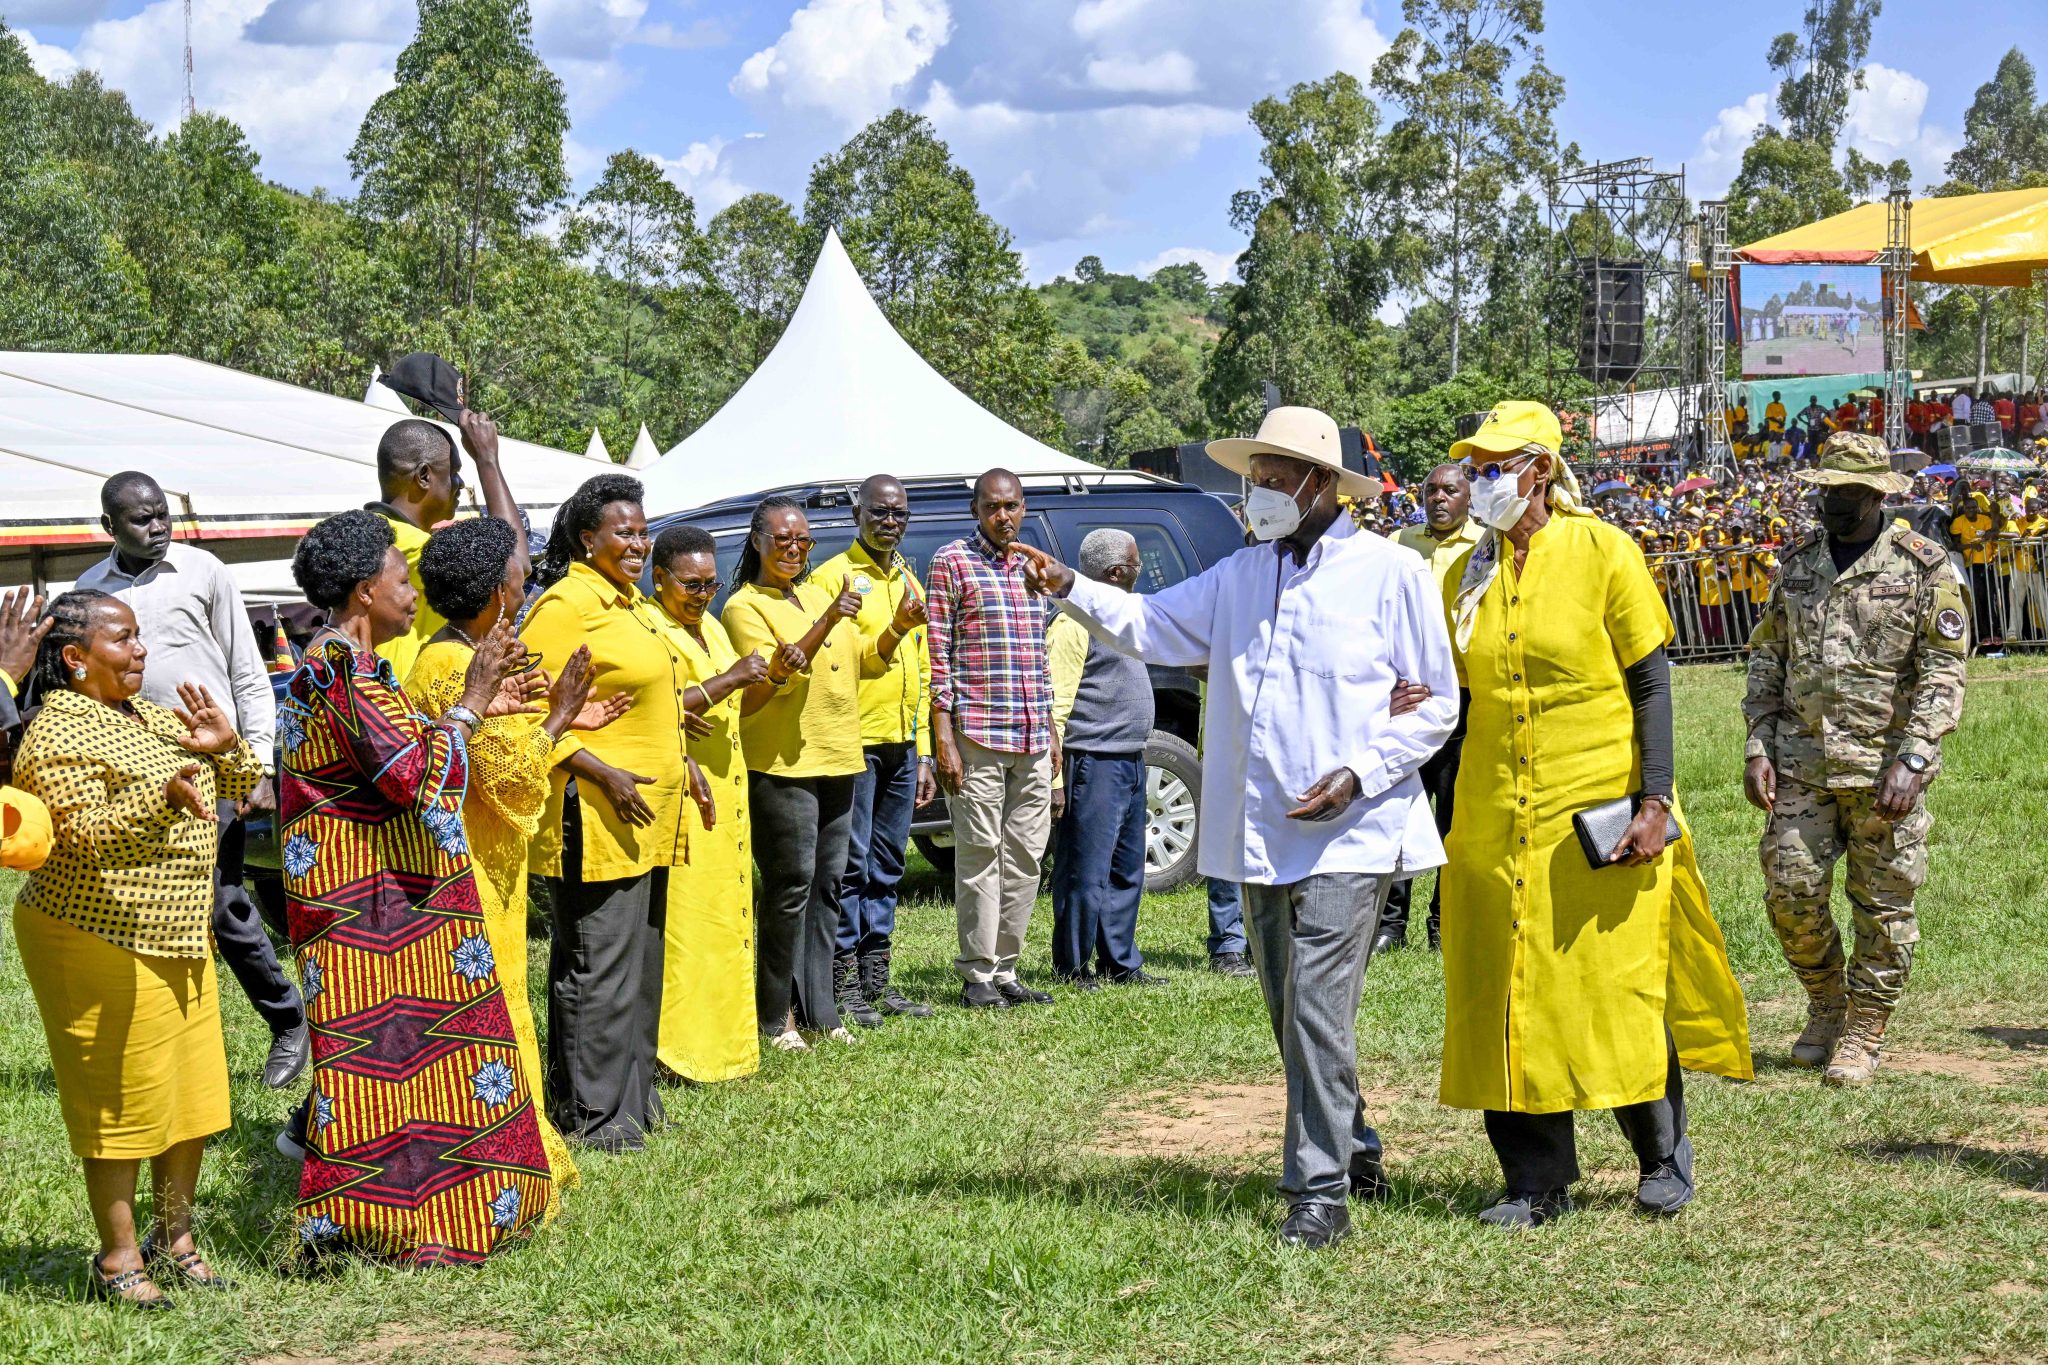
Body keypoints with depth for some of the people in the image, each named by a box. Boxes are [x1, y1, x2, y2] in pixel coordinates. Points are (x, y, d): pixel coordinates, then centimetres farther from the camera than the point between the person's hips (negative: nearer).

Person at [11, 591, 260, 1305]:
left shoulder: (153, 715, 12)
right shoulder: (57, 736, -13)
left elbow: (239, 785, 16)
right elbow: (86, 836, -23)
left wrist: (226, 746, -4)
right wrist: (161, 797, -34)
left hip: (180, 939, 9)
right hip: (103, 945, -9)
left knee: (196, 1092, 13)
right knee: (119, 1100, -1)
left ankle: (174, 1239, 27)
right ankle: (118, 1258, 11)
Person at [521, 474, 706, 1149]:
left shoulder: (632, 604, 18)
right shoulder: (565, 605, -12)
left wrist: (682, 764, 20)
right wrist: (605, 775, -23)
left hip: (649, 818, 10)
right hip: (595, 818, -10)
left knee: (641, 960, 14)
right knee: (597, 966, -6)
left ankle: (632, 1099, 23)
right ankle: (590, 1113, 0)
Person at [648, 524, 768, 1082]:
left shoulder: (711, 627, 18)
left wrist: (769, 678, 6)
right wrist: (727, 680, -24)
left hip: (725, 785, 9)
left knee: (727, 915, 10)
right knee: (684, 918, -10)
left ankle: (725, 1040, 16)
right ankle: (681, 1046, -7)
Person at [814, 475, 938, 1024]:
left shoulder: (908, 581, 19)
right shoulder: (835, 576, -4)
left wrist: (922, 752, 18)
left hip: (901, 745, 7)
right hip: (854, 741, -7)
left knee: (886, 865, 10)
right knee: (851, 863, -5)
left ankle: (876, 979, 16)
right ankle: (843, 983, -1)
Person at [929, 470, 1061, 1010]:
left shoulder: (1031, 566, 16)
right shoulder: (952, 561, -3)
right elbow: (937, 656, -7)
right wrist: (943, 738, -13)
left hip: (1033, 741, 6)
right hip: (977, 734, -6)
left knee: (1025, 857, 7)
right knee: (980, 857, -3)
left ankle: (1005, 970, 15)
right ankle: (977, 976, 3)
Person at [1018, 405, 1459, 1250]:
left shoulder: (1390, 573, -3)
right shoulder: (1241, 576, 14)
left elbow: (1435, 705, -1)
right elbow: (1152, 625, 9)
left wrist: (1359, 775, -13)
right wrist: (1071, 589, -8)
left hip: (1349, 833, -6)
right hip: (1260, 835, 6)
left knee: (1318, 1011, -13)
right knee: (1291, 1015, 13)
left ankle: (1320, 1192, -8)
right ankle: (1355, 1153, 30)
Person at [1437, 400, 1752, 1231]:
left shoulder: (1602, 554, -5)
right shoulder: (1467, 575, 8)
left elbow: (1651, 685, -5)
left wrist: (1655, 800, -12)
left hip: (1598, 812, -4)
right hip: (1496, 820, 4)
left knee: (1618, 991, 2)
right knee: (1508, 1000, 3)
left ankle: (1662, 1155, 23)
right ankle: (1538, 1180, 13)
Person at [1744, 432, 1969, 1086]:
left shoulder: (1922, 565, -5)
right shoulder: (1798, 565, 10)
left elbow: (1944, 672, -8)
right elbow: (1766, 659, 14)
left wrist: (1912, 761, -18)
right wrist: (1759, 748, 3)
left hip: (1883, 762, -4)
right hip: (1802, 761, 4)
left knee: (1883, 905, 3)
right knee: (1790, 891, 1)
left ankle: (1863, 1035, 16)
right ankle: (1825, 1004, 24)